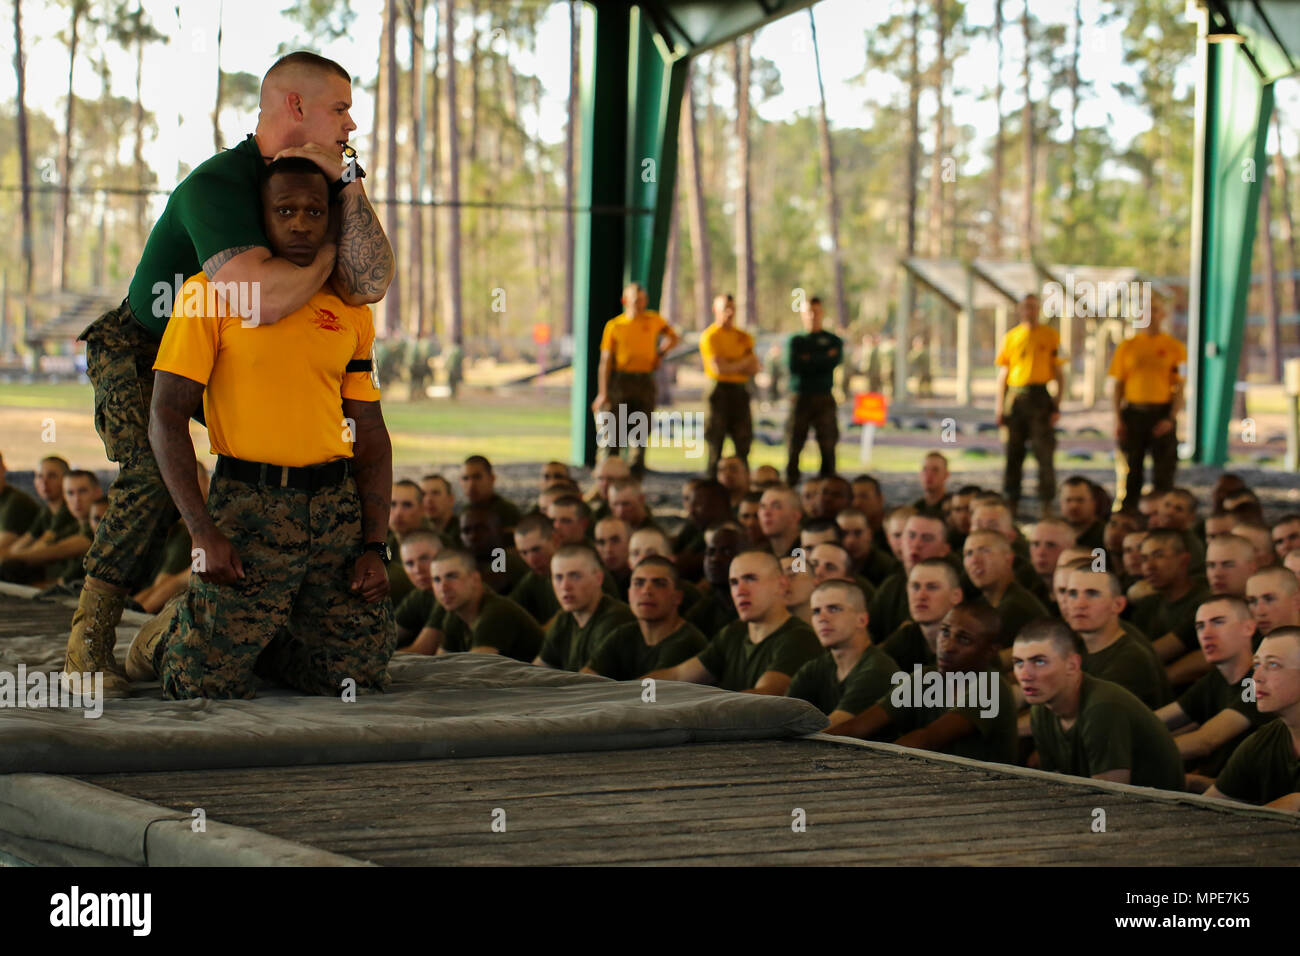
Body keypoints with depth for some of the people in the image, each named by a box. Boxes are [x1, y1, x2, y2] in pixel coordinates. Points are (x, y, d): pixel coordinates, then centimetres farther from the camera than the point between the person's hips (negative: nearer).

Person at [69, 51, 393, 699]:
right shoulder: (217, 186, -31)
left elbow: (368, 287, -19)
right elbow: (259, 299, -46)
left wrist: (347, 183, -27)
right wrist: (324, 254, -26)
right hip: (138, 352, -8)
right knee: (156, 472, -31)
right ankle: (88, 644, -25)